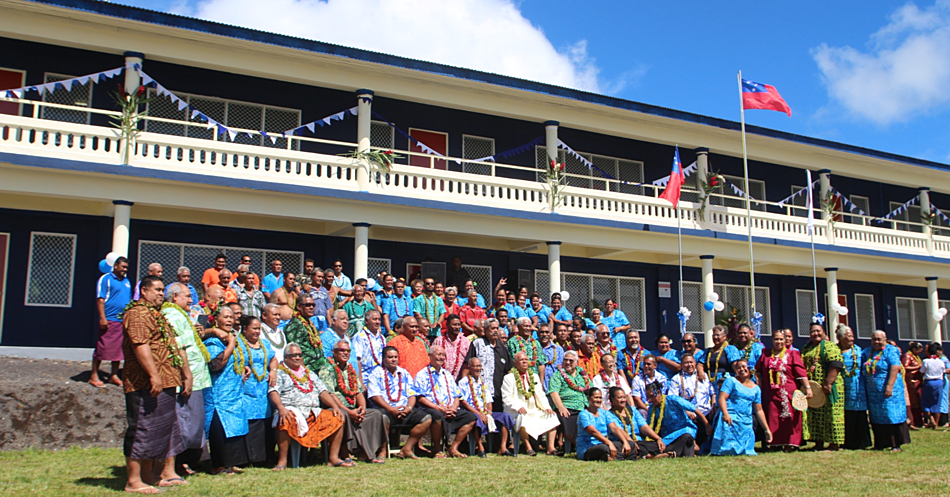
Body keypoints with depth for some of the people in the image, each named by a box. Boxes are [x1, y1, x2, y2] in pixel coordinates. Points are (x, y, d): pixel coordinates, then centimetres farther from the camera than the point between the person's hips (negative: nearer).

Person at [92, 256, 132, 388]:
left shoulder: (126, 282, 18)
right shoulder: (106, 279, -4)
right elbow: (100, 299, -10)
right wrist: (102, 318, -17)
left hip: (124, 321, 7)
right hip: (109, 320, -7)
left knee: (119, 349, 8)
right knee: (102, 347, -4)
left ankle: (114, 375, 16)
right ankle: (94, 376, 4)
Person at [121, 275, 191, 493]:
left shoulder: (157, 315, 23)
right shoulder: (137, 314, -10)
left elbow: (172, 347, 28)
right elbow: (140, 345, -23)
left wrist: (186, 375, 23)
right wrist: (153, 375, -29)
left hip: (166, 384, 11)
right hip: (146, 385, -11)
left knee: (166, 429, 14)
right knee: (143, 430, -6)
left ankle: (167, 474, 21)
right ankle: (133, 481, 0)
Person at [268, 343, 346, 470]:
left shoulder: (310, 373, 27)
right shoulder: (279, 373, 10)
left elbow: (322, 392, 19)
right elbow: (273, 392, -6)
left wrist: (335, 406, 1)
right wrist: (281, 408, -26)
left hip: (314, 413, 5)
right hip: (291, 411, -5)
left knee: (337, 418, -14)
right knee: (286, 421, -38)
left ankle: (334, 458, -10)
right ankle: (282, 461, -28)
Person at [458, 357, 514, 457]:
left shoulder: (483, 382, 22)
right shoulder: (463, 382, 3)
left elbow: (489, 401, 17)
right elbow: (464, 402, -8)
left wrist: (489, 413, -4)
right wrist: (478, 413, -17)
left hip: (485, 413, 6)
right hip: (471, 413, -6)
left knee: (505, 416, -16)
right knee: (477, 419, -40)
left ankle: (503, 448, -21)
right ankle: (480, 448, -26)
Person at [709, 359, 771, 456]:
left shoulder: (756, 388, 18)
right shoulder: (731, 381, 4)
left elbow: (759, 411, 21)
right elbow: (722, 398, -9)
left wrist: (767, 429, 16)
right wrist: (725, 414, -26)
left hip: (746, 423, 5)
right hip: (730, 419, -5)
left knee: (746, 451, -5)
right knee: (728, 450, -16)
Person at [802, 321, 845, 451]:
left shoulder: (830, 346, -6)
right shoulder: (806, 349, 17)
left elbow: (835, 366, -16)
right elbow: (802, 366, 21)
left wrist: (828, 383, -23)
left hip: (828, 388, -7)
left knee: (831, 415, -4)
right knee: (814, 416, 9)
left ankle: (834, 444, 2)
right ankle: (818, 443, 17)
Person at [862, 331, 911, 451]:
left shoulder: (890, 351, -5)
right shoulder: (867, 352, 13)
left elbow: (895, 368, -17)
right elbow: (863, 370, 18)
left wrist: (889, 385, -25)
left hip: (889, 391, -6)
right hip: (873, 393, 6)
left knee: (892, 417, -5)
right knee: (877, 419, 8)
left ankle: (896, 445, 0)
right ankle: (881, 444, 15)